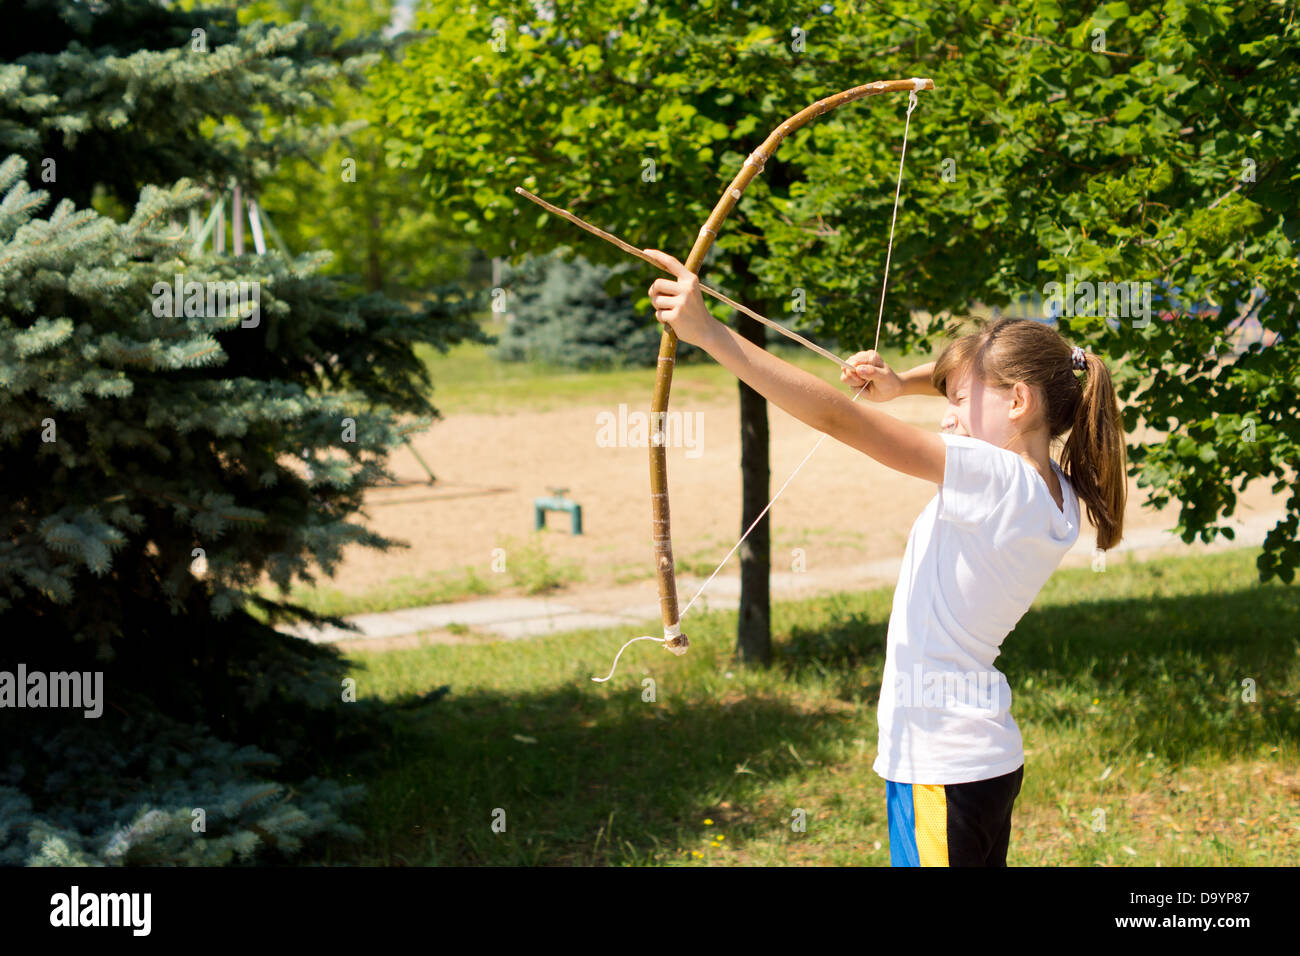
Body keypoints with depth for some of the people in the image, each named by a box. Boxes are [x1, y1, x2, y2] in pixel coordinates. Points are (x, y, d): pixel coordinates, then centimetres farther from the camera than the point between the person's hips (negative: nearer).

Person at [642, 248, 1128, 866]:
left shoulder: (996, 480, -20)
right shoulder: (1056, 496, 4)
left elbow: (839, 418, -24)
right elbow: (989, 372, 24)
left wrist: (709, 333, -23)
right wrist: (903, 385, 10)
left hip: (941, 768, -9)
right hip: (990, 757, 9)